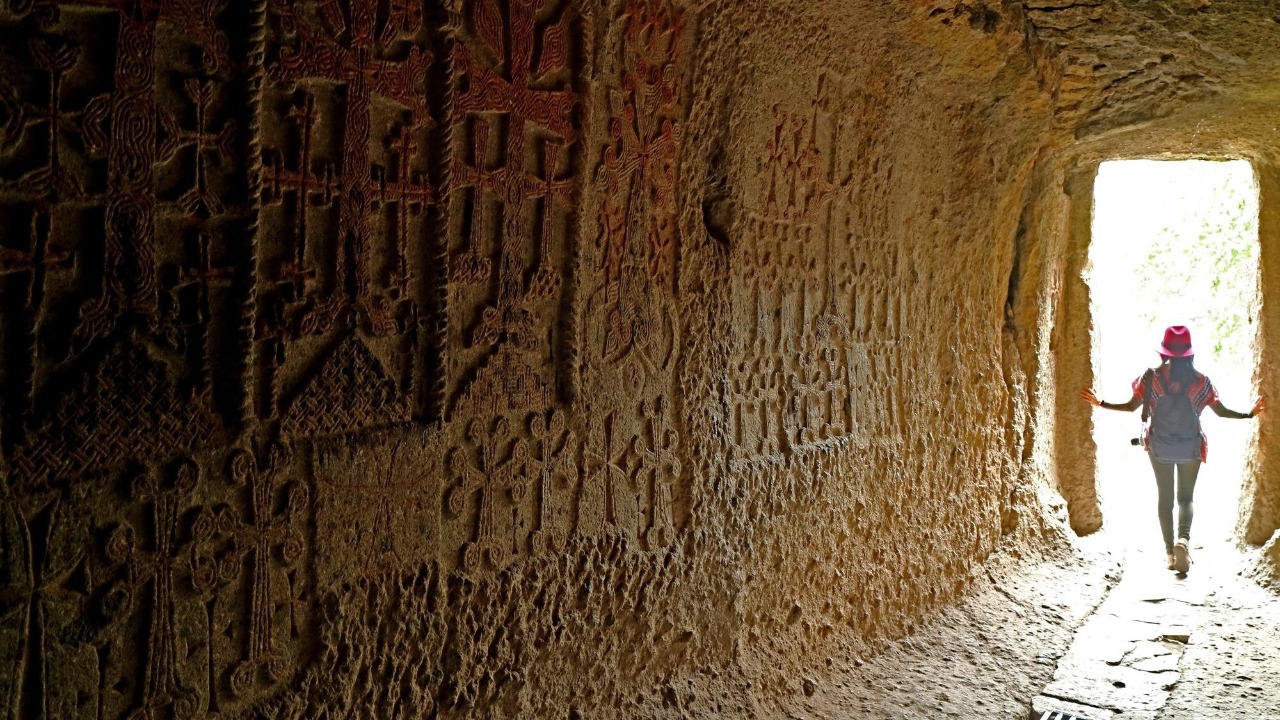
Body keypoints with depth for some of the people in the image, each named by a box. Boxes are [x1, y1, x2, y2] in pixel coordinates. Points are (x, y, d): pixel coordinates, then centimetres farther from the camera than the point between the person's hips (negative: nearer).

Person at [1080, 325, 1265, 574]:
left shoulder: (1152, 377, -7)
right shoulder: (1200, 380, -4)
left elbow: (1132, 406, -6)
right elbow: (1220, 411, 0)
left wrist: (1100, 403, 4)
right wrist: (1250, 414, 14)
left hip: (1159, 445, 0)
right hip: (1191, 446, 0)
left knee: (1164, 497, 11)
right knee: (1186, 497, 9)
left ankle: (1170, 552, 11)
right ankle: (1183, 538, -18)